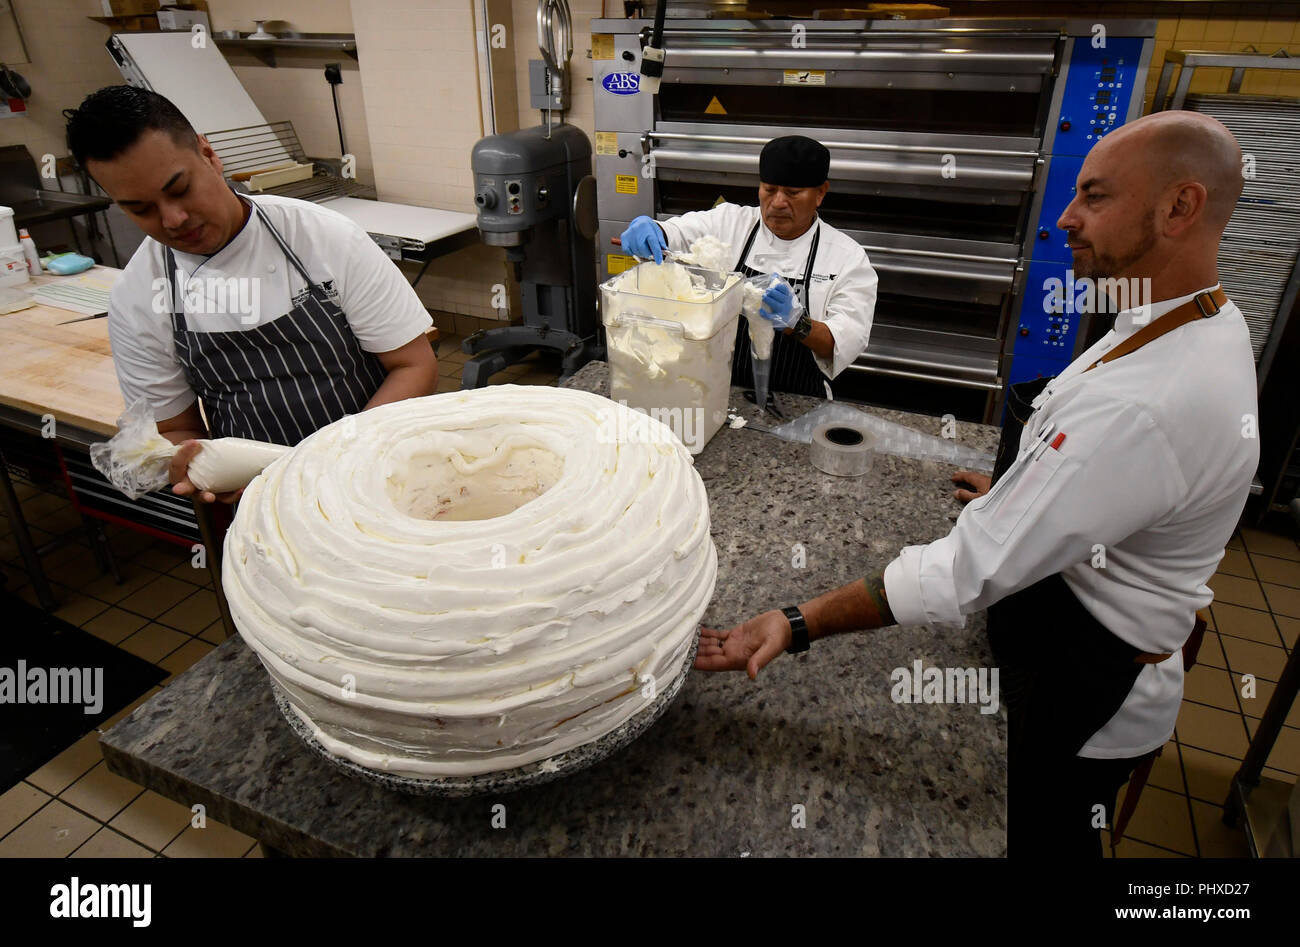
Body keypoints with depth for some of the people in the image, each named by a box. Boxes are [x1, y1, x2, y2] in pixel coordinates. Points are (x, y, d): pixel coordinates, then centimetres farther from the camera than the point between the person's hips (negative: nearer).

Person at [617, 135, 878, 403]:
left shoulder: (849, 256, 2)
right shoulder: (728, 223, 7)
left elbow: (846, 345, -7)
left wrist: (794, 322, -26)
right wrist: (644, 229, -25)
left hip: (794, 405, 0)